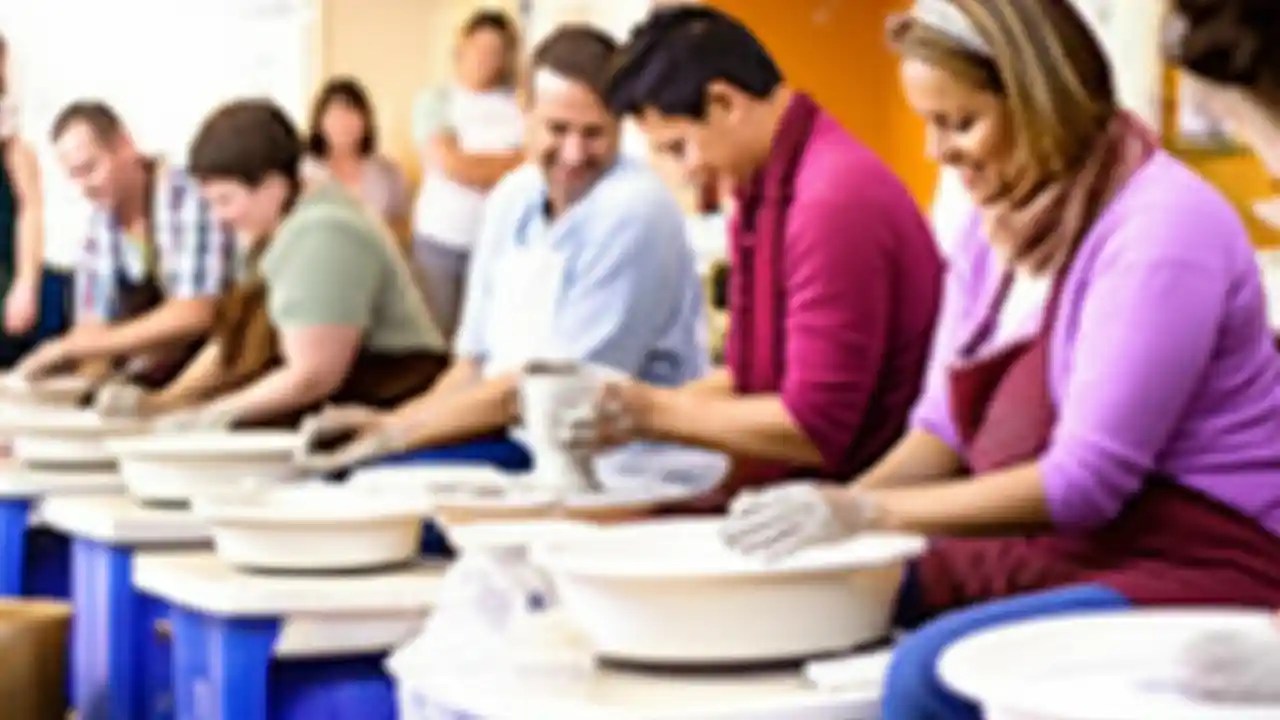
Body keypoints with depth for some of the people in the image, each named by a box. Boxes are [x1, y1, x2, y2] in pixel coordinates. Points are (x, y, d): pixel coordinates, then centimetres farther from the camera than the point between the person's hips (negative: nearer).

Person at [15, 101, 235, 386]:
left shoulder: (187, 198, -16)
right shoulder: (100, 226, 5)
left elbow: (194, 314, -22)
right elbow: (94, 326, 6)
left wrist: (76, 346, -20)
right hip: (144, 385, 6)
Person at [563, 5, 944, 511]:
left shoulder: (833, 199, -20)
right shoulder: (766, 186, 9)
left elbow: (815, 429, -20)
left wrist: (657, 412, -12)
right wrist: (631, 406, 4)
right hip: (785, 487, 8)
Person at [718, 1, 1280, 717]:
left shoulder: (1162, 228, -18)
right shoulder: (1002, 222, 8)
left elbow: (1085, 482, -21)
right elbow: (947, 427, 12)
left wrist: (870, 512, -21)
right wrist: (833, 506, -7)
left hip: (1197, 571, -8)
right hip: (1043, 554, 8)